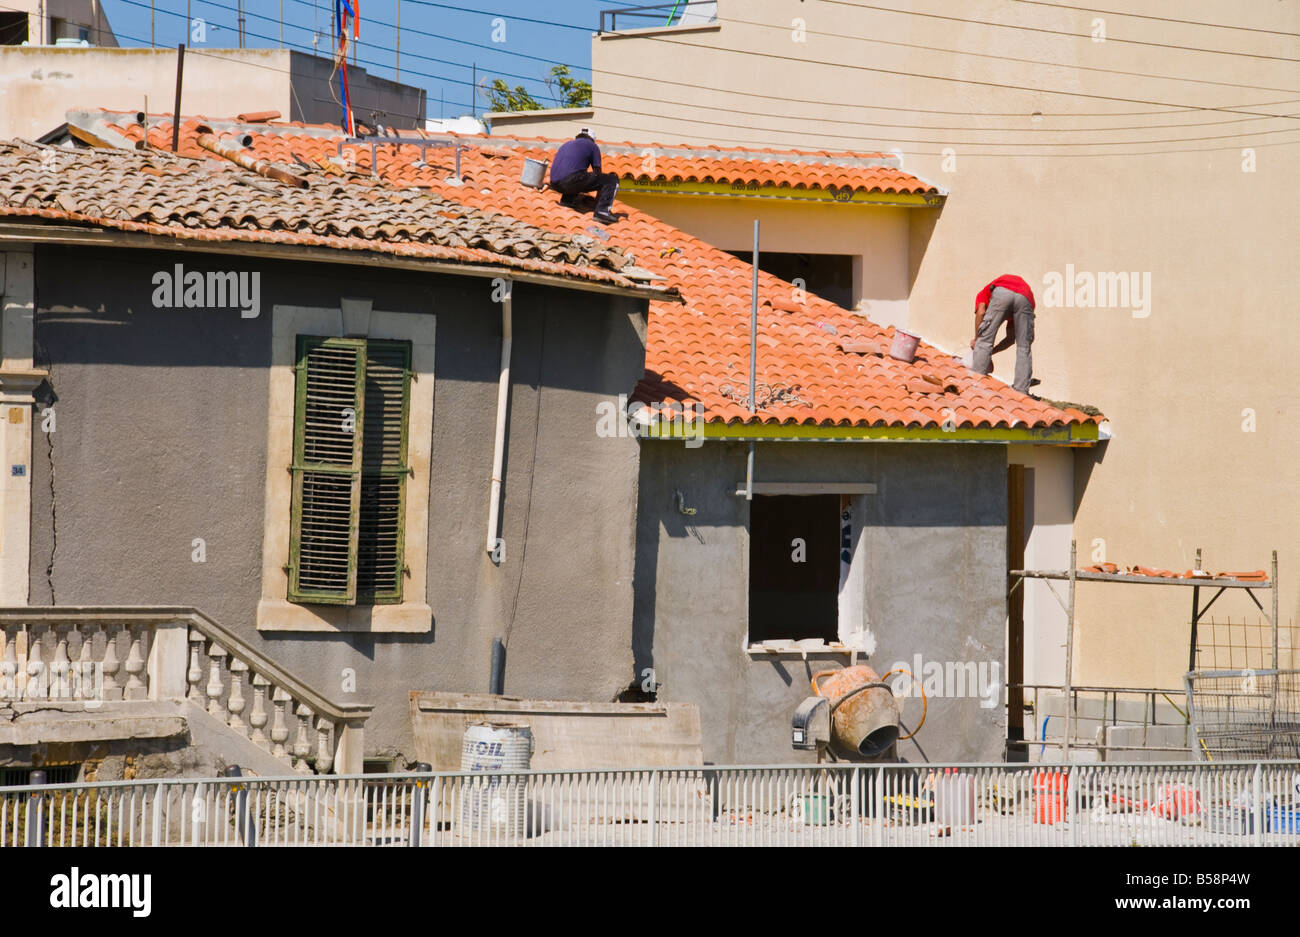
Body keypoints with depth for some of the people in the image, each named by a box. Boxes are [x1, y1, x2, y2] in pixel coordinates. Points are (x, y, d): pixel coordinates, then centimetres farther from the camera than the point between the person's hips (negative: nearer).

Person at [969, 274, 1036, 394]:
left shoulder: (983, 293, 36)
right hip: (1026, 299, 4)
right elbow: (1011, 338, 39)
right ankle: (1021, 391, 8)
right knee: (1024, 348, 14)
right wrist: (991, 351, 44)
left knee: (984, 340, 7)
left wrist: (976, 339, 20)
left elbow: (981, 312, 12)